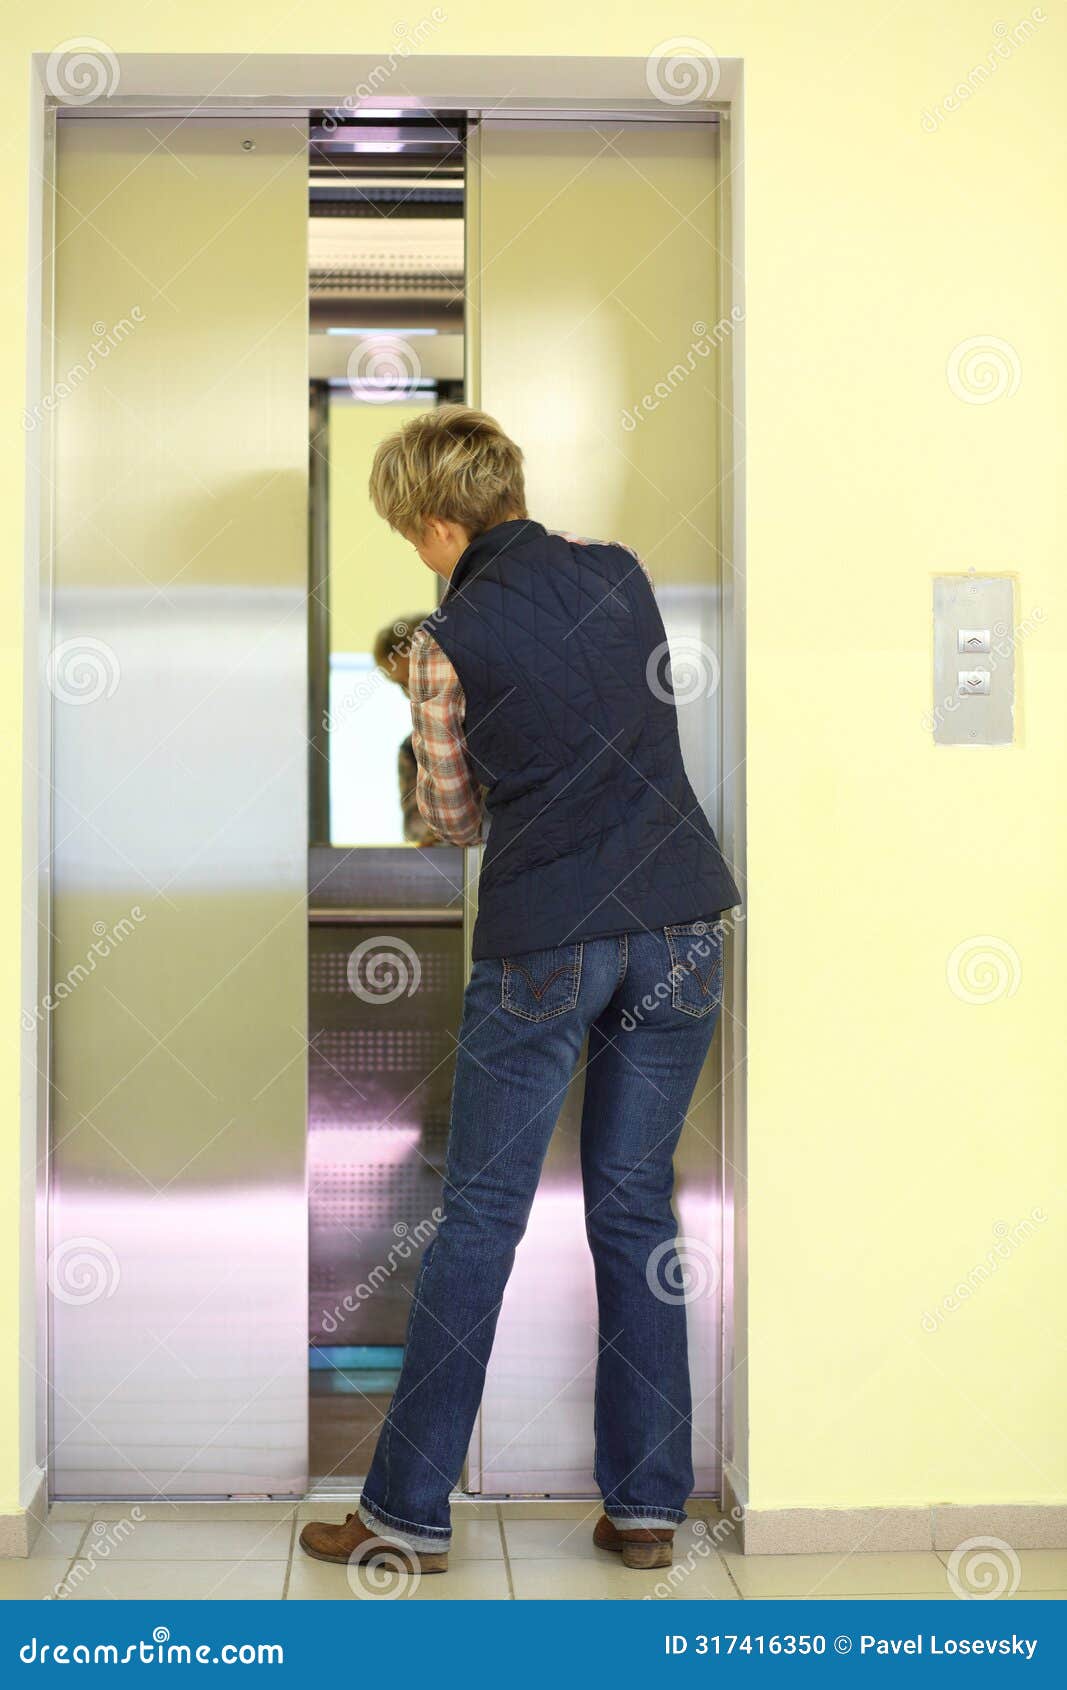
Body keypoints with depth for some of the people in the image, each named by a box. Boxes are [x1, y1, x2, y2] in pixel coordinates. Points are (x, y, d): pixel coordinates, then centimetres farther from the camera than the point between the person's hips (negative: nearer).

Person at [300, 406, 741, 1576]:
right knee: (636, 1205, 12)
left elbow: (451, 818, 6)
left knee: (479, 1215, 4)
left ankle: (409, 1510, 12)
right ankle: (647, 1502, 16)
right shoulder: (620, 571, 6)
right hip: (678, 920, 4)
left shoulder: (450, 639, -6)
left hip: (543, 940, -4)